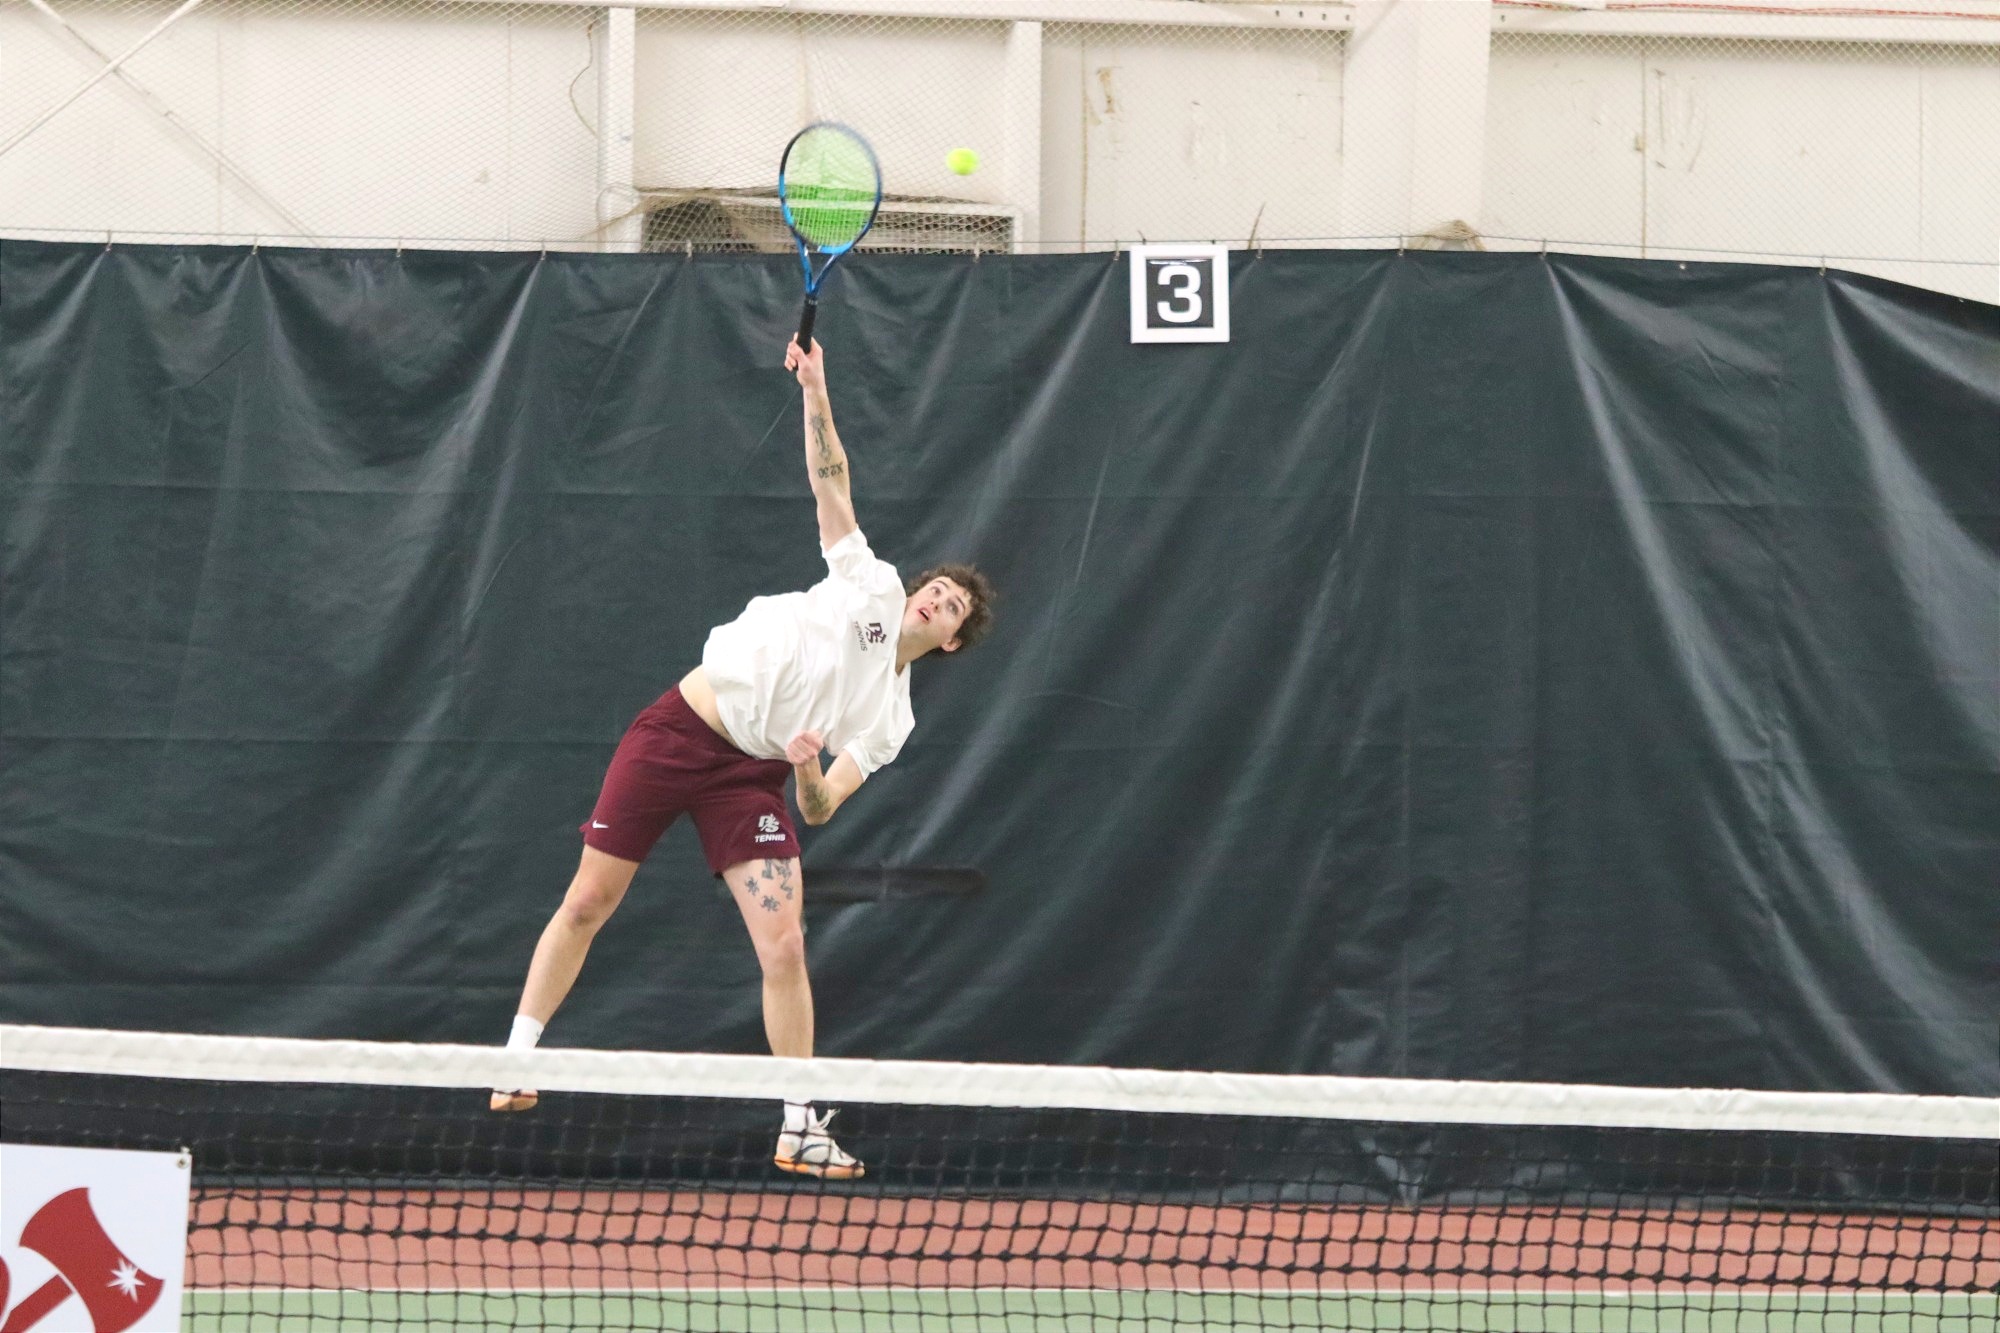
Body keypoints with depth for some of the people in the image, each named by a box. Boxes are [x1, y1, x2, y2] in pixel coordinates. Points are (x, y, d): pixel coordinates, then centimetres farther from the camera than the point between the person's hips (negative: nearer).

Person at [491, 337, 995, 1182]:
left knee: (785, 947, -13)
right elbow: (831, 479, 3)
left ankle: (799, 1128, -4)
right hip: (678, 730, -1)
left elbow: (821, 809, 0)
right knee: (586, 904, -1)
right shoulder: (869, 584, 6)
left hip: (750, 777, 1)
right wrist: (815, 389, -9)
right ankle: (516, 1061, 14)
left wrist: (811, 773, -23)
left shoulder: (891, 719, 8)